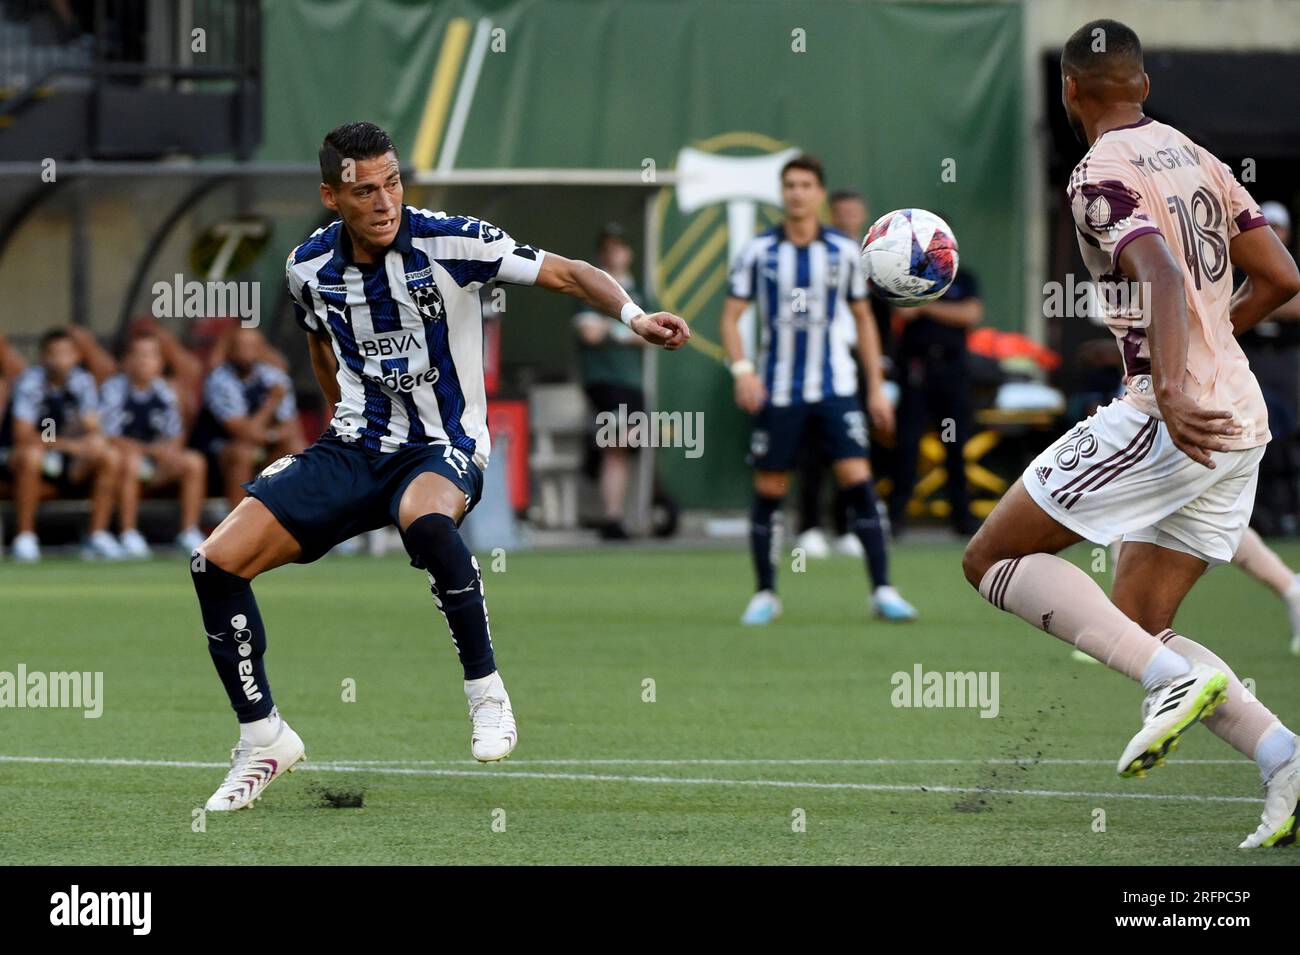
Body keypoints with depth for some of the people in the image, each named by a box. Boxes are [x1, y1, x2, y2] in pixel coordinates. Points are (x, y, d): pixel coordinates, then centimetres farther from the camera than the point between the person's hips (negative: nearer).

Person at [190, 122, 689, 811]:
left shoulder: (449, 242, -14)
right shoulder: (309, 268, -1)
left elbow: (568, 275, -14)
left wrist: (634, 316, -30)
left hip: (443, 447, -4)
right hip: (354, 445, 5)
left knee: (424, 519, -42)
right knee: (216, 564, -11)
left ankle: (486, 694, -23)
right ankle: (262, 741, 5)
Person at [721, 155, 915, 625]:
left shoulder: (843, 251, 4)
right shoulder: (758, 251, 0)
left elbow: (863, 319, 11)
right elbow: (731, 316, 1)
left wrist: (877, 387, 7)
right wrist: (742, 370, -15)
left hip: (835, 389, 0)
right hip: (777, 390, 0)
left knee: (858, 480, -12)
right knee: (768, 492, 3)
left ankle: (882, 590, -9)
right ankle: (765, 595, 16)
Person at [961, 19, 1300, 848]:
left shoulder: (1104, 175, -9)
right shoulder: (1198, 159, 15)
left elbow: (1163, 276, -26)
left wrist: (1171, 389, -37)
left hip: (1173, 420, -8)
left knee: (993, 559, 1)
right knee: (1138, 629, 14)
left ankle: (1177, 680, -16)